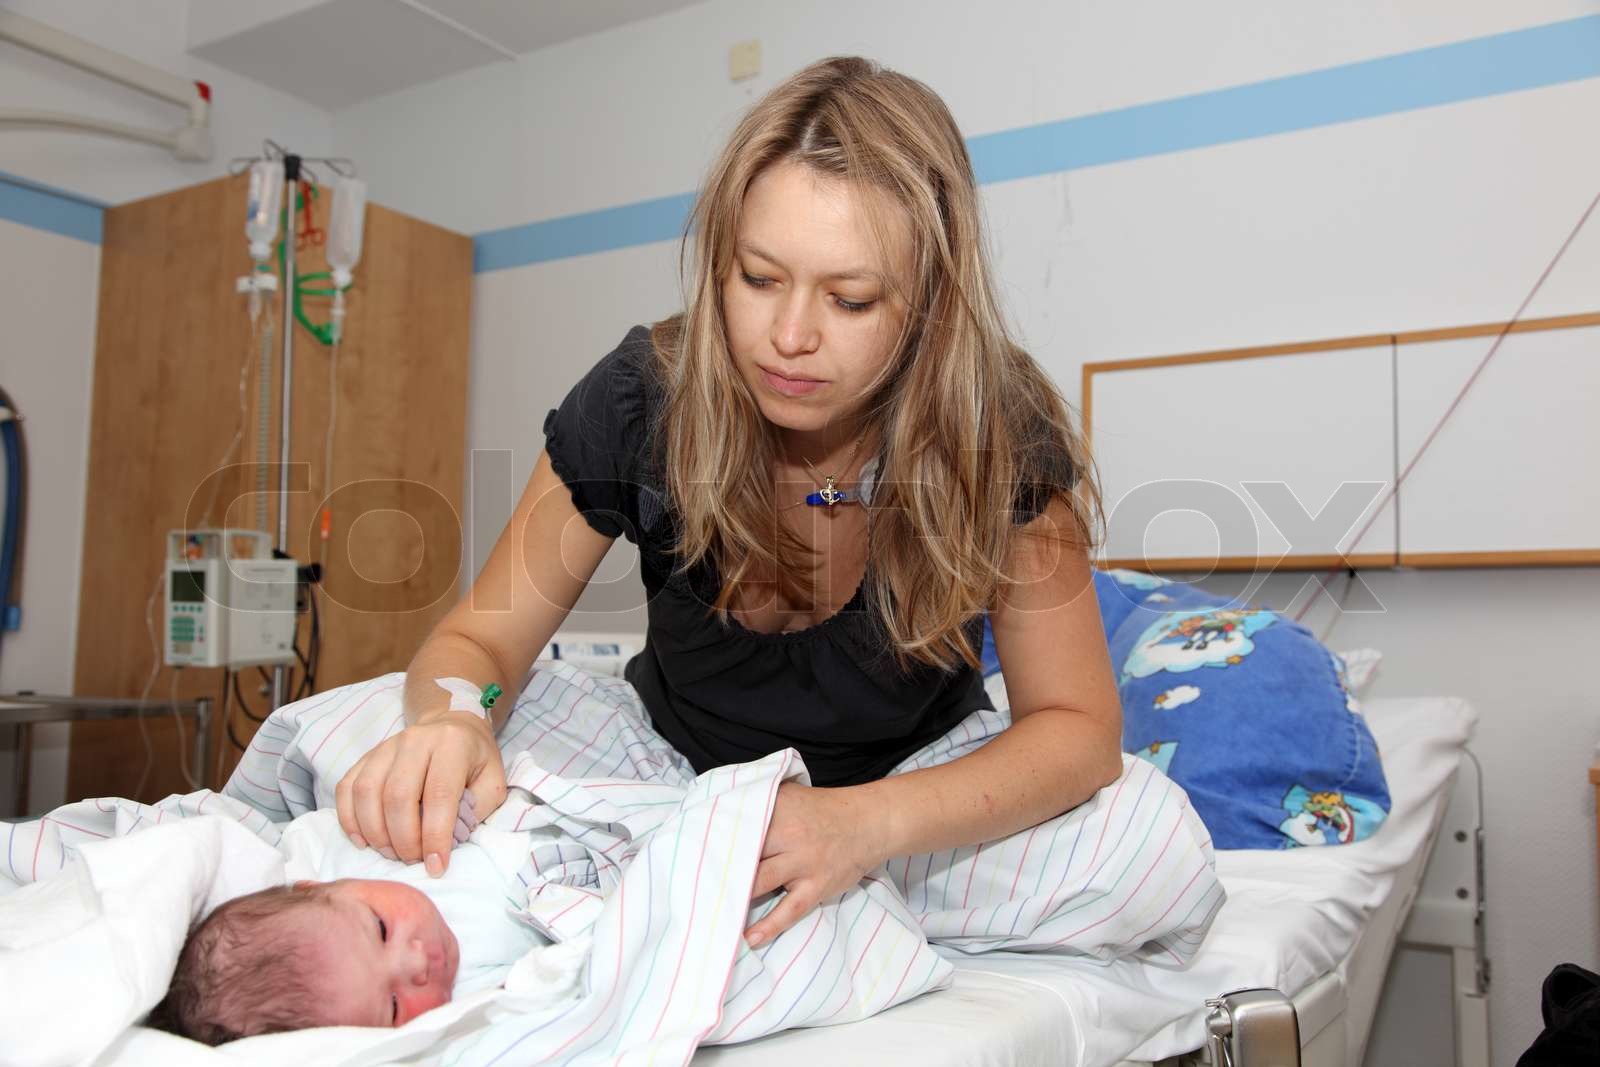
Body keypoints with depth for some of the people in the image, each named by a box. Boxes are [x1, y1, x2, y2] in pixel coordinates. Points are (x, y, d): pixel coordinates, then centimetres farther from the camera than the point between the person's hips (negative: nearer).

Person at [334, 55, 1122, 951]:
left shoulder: (1000, 432, -24)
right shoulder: (643, 400, -22)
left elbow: (1078, 725, -22)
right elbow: (477, 640, -13)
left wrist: (874, 824, -41)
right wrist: (450, 722, -39)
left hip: (918, 783, 1)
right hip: (675, 765, 0)